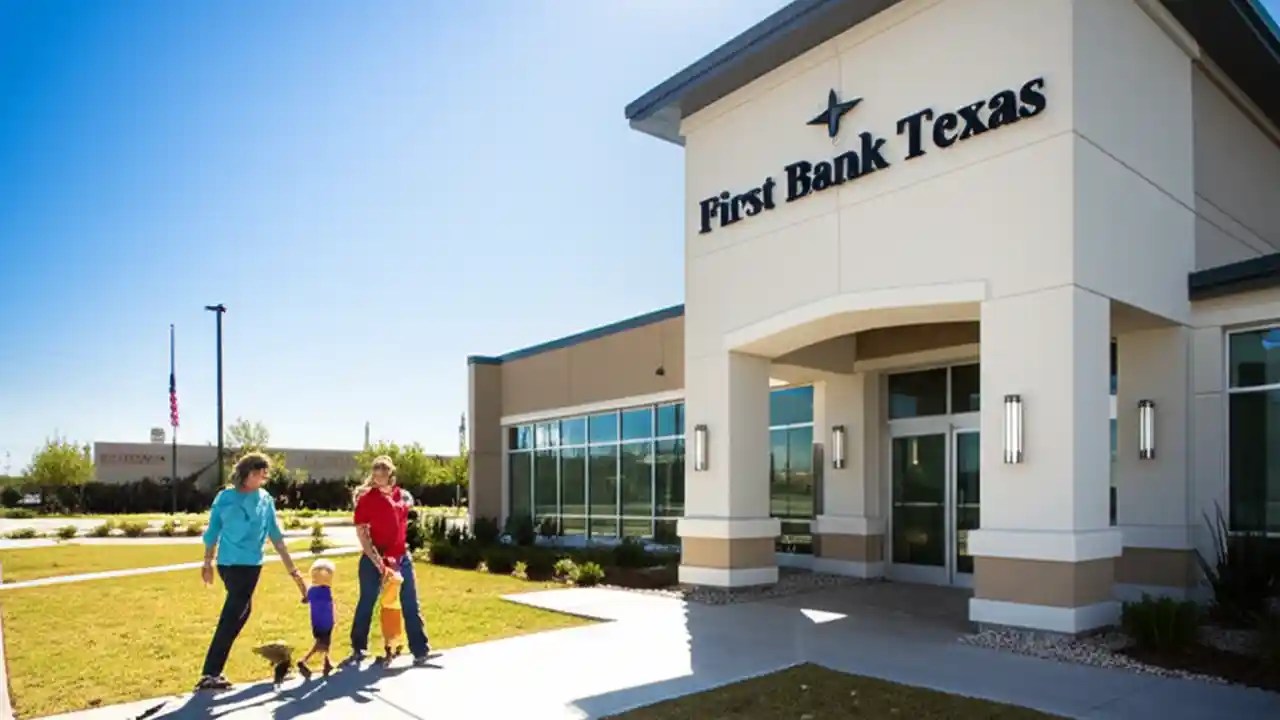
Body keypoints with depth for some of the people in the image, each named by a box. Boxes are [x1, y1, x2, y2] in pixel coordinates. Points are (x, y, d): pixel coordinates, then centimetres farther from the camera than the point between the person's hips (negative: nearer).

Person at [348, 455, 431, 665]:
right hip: (374, 559, -3)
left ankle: (420, 651, 7)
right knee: (366, 603, 9)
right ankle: (358, 649, 26)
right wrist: (378, 562, -18)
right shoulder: (366, 498, -7)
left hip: (402, 558, 3)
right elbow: (361, 533, -11)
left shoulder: (403, 496, 5)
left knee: (411, 605, 3)